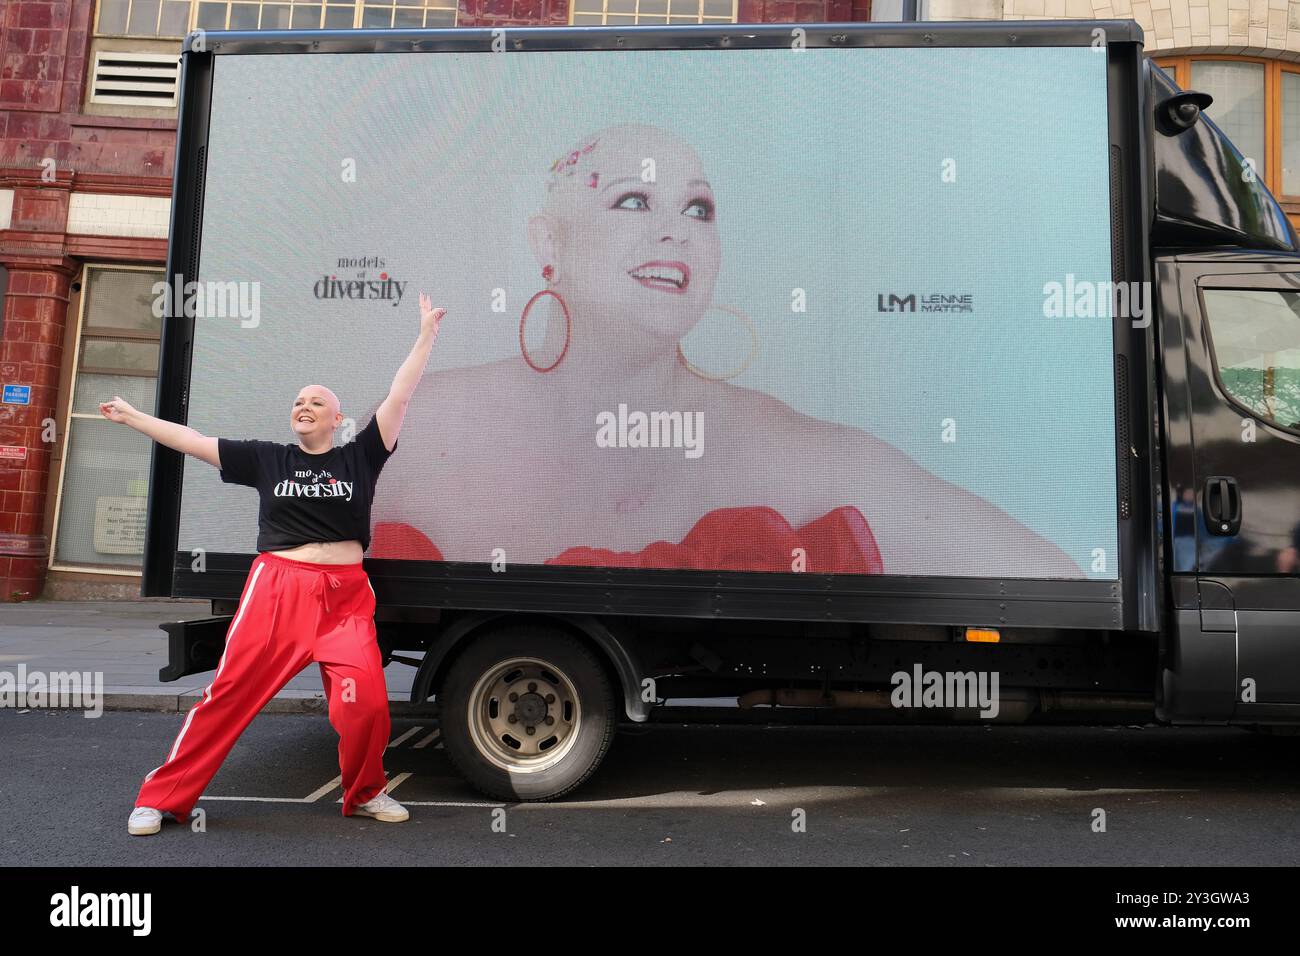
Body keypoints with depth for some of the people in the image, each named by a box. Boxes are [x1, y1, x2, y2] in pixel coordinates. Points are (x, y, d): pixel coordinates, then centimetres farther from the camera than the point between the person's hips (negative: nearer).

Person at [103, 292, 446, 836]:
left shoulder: (359, 456, 5)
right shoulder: (267, 458, 8)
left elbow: (398, 399, 2)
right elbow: (193, 441, 13)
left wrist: (426, 335, 2)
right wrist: (131, 417, 17)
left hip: (346, 594, 0)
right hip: (277, 588, 1)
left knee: (366, 700, -12)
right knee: (229, 693, 0)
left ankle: (365, 794, 13)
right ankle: (163, 798, 16)